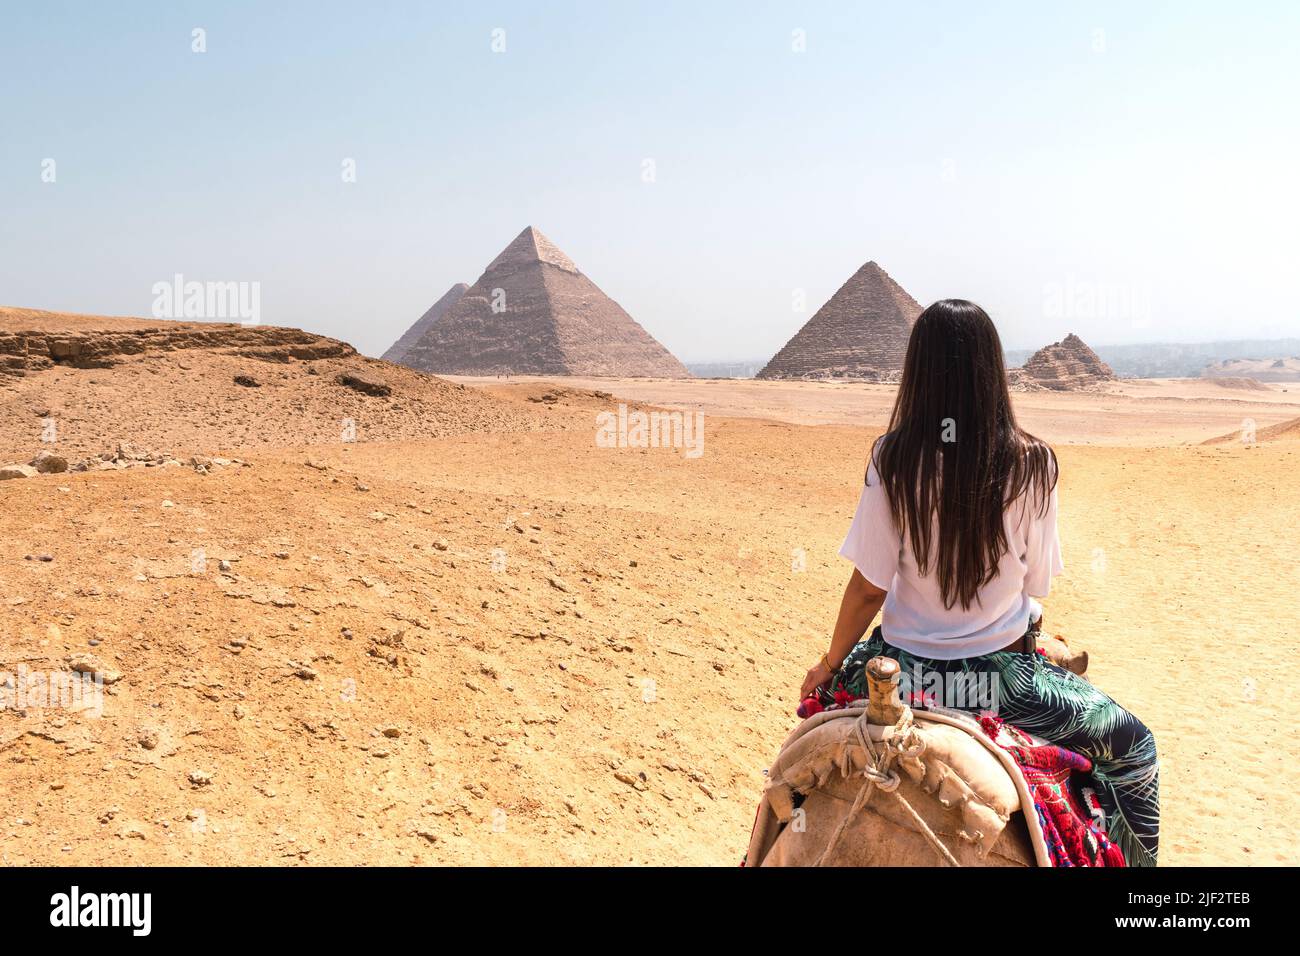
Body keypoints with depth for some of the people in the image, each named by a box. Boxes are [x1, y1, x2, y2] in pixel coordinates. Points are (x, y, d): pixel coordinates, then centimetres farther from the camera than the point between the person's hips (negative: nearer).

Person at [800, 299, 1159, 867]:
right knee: (1132, 746, 24)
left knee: (822, 695, 34)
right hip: (1002, 676, -1)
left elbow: (870, 585, -10)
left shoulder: (893, 458, -14)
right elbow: (1037, 583, -3)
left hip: (902, 672, 1)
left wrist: (829, 664, 5)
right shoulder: (1030, 463, -13)